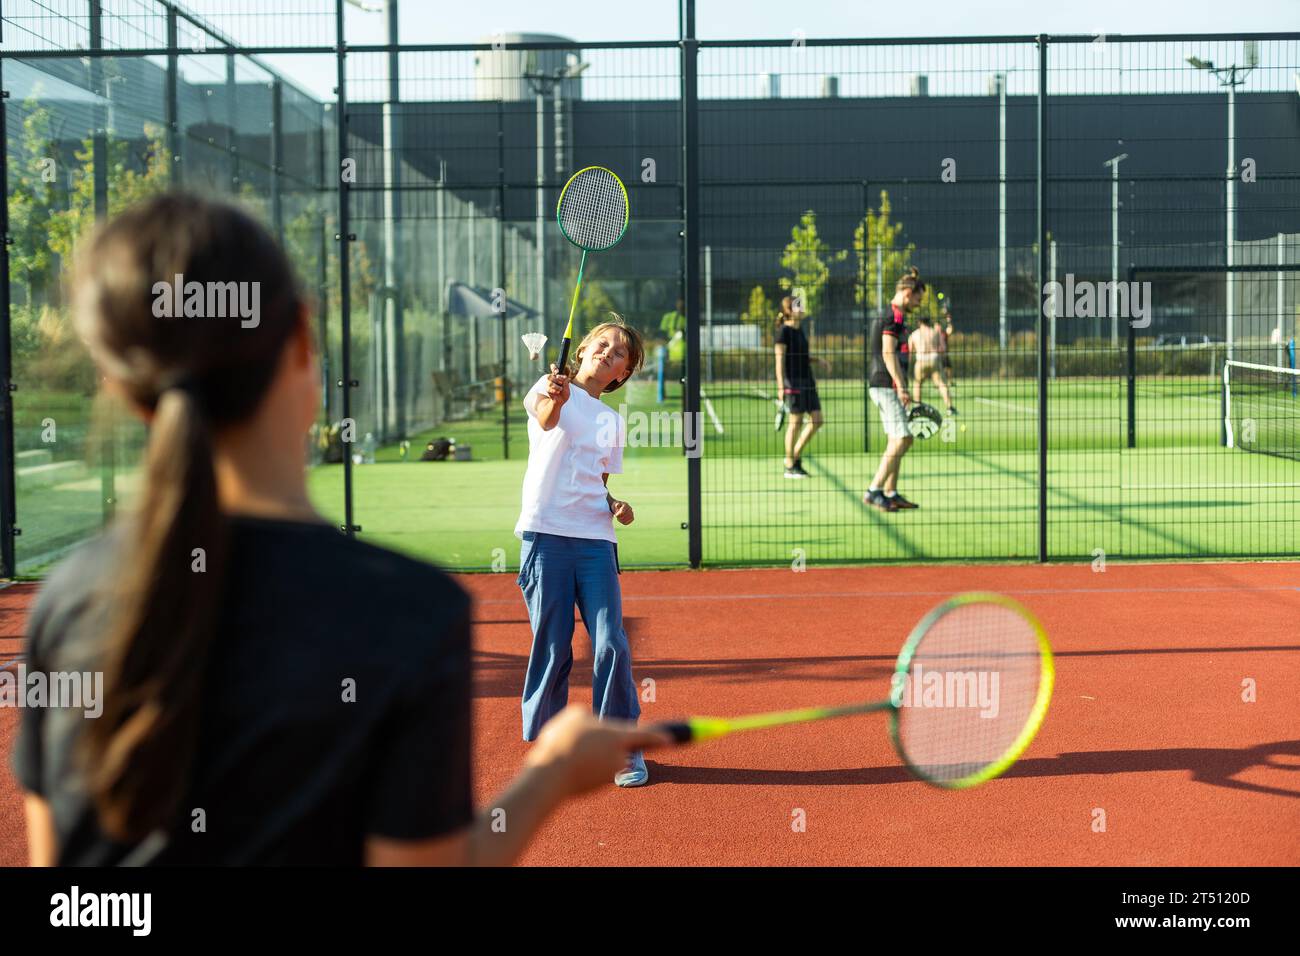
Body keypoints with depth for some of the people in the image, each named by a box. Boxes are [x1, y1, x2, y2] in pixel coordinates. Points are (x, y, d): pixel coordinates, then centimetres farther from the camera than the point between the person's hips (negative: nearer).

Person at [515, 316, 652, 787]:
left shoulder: (614, 422, 19)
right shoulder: (552, 387, 5)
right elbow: (545, 418, -20)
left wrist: (616, 506, 3)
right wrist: (555, 399, -42)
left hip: (596, 540, 4)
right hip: (545, 534, -3)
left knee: (611, 645, -5)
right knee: (551, 647, 0)